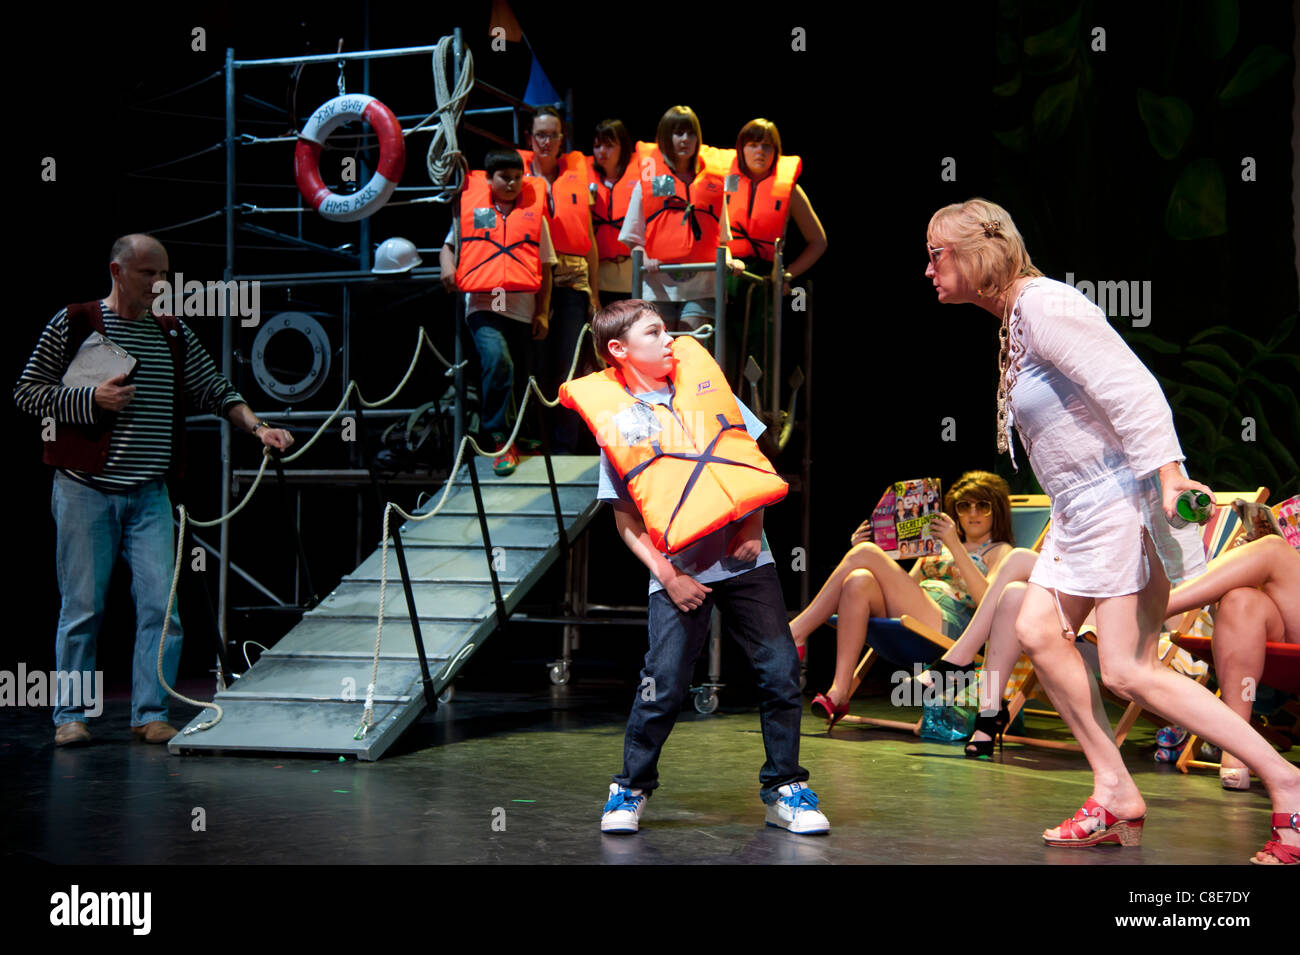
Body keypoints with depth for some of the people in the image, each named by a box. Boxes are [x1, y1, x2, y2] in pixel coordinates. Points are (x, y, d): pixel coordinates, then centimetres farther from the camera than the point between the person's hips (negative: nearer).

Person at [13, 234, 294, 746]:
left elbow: (216, 391, 14)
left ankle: (150, 713, 5)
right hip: (85, 491, -3)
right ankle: (70, 714, 13)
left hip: (151, 495, 3)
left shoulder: (175, 334, 11)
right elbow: (26, 391, 0)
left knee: (161, 605, -4)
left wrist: (256, 426, -2)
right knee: (82, 606, 1)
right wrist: (91, 399, -12)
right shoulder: (73, 323, 0)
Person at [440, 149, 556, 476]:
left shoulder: (534, 215, 10)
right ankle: (502, 441, -17)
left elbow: (544, 269, 12)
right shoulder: (471, 209, 7)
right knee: (497, 360, -25)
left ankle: (515, 438, 26)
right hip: (482, 304, -2)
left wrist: (542, 313, 6)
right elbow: (449, 245, 19)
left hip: (521, 309, 3)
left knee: (519, 377, 7)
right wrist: (448, 267, -3)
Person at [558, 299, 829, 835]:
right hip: (679, 573, -3)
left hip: (745, 561, 3)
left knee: (781, 675, -1)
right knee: (662, 688, -5)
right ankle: (631, 790, 16)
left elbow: (752, 458, 15)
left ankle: (783, 789, 14)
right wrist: (666, 577, -8)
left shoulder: (701, 381, 9)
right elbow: (625, 519, 1)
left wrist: (754, 528, 1)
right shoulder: (613, 418, 0)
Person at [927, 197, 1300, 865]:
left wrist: (1168, 481, -29)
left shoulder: (1043, 304, -16)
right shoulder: (1013, 321, 14)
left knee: (1129, 672, -10)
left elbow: (1132, 390, -23)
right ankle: (1116, 793, 11)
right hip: (1080, 510, 10)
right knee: (1038, 630, 6)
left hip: (1122, 501, -10)